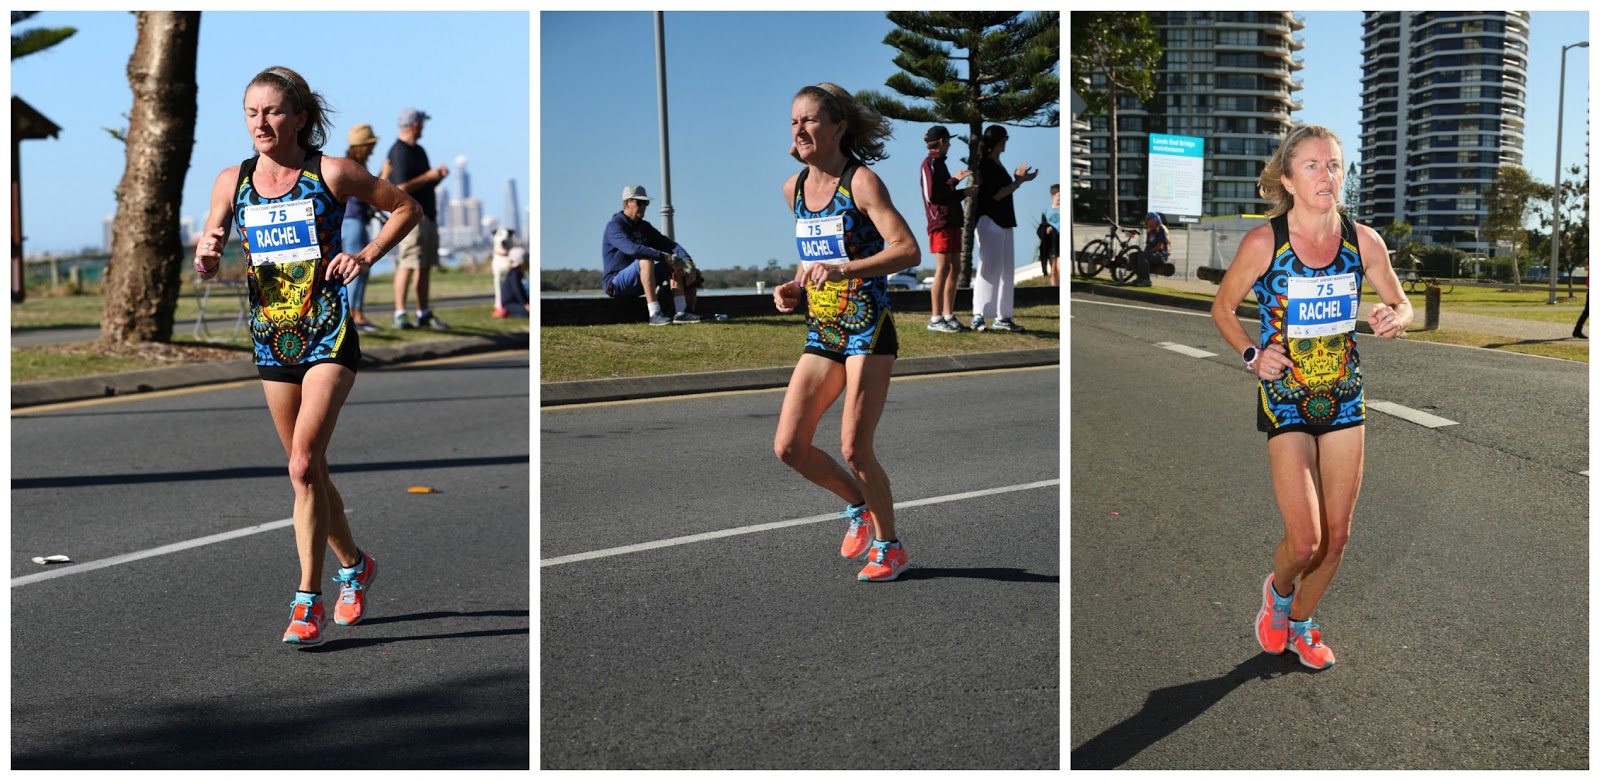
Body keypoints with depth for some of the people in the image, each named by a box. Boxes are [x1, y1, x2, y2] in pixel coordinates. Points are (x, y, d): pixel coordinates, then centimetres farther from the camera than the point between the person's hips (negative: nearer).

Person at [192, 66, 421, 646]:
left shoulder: (332, 173, -6)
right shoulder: (232, 182, 5)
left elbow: (407, 209, 6)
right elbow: (206, 267, 11)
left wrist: (366, 256, -7)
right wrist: (206, 256, -12)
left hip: (329, 336, -5)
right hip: (272, 339, 5)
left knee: (304, 466, -15)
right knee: (308, 471, 13)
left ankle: (308, 598, -5)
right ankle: (354, 565, 34)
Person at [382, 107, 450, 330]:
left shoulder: (419, 151, 19)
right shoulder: (400, 152, -11)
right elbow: (402, 188, -19)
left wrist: (438, 175, 4)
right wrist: (429, 176, -12)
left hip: (427, 214, 9)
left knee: (425, 266, 9)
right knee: (408, 264, -12)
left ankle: (424, 314, 14)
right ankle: (400, 315, -9)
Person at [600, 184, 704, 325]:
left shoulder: (644, 227, 12)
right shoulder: (614, 226, -14)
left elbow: (671, 245, 7)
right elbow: (632, 249, -32)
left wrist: (688, 262, -12)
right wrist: (663, 256, -36)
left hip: (639, 284, 9)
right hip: (616, 284, -9)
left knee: (676, 263, 1)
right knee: (646, 260, -34)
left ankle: (681, 312, -14)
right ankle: (654, 314, -41)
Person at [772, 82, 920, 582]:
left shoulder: (861, 182, -11)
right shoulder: (793, 189, 9)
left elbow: (909, 251, -21)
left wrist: (842, 269, -31)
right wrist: (794, 287, 6)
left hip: (868, 328, -7)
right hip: (820, 334, 7)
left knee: (854, 448, -8)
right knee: (788, 447, 0)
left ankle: (889, 546, 14)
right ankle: (858, 505, 26)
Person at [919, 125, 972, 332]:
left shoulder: (939, 163, 22)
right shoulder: (930, 163, -6)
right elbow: (931, 195, -15)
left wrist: (964, 192, 16)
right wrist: (955, 180, -12)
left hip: (951, 222, 10)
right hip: (941, 222, -10)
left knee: (955, 268, 8)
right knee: (943, 267, -11)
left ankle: (948, 316, 12)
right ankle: (935, 318, -8)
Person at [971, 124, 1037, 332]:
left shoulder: (998, 165, 16)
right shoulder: (985, 165, -11)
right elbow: (995, 195, -17)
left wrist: (1018, 178, 14)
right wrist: (1020, 181, -13)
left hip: (1003, 223, 10)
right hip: (989, 221, -10)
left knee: (1006, 271, 9)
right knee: (990, 268, -11)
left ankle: (1002, 317, 13)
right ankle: (979, 315, -9)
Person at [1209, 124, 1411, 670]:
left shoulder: (1364, 241, -5)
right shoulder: (1263, 243, -14)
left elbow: (1402, 306, 9)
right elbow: (1222, 309, 0)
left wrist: (1393, 319, -14)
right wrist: (1251, 354, -15)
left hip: (1344, 398, 4)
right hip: (1285, 399, -4)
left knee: (1336, 538, 9)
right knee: (1304, 541, -10)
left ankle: (1299, 624, 35)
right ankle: (1277, 590, 27)